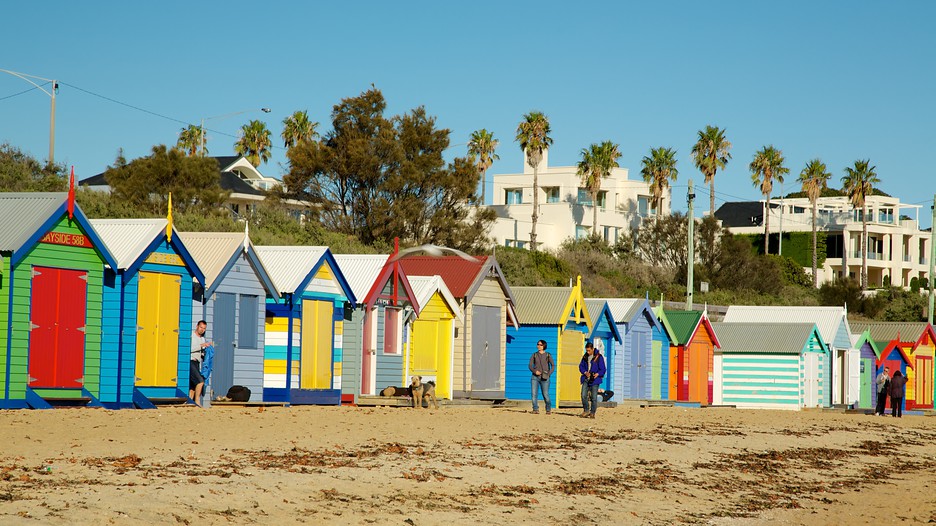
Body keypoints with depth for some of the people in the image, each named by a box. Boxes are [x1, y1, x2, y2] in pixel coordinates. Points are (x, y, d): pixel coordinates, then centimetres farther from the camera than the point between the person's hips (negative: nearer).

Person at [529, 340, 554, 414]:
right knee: (534, 394, -7)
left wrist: (549, 374, -9)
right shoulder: (534, 355, 10)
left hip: (544, 378, -2)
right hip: (535, 377, 2)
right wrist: (535, 371, -12)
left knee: (545, 394, -5)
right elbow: (530, 365, 7)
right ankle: (535, 409, -2)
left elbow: (553, 366, 5)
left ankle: (548, 409, 11)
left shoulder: (548, 355, 6)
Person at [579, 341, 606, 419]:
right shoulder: (585, 357, 9)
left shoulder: (599, 357, -7)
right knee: (583, 395, -4)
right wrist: (585, 372, -5)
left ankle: (592, 413, 7)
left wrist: (597, 374, -25)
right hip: (586, 379, 4)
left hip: (595, 380, -4)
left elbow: (603, 369, -7)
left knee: (593, 397, -3)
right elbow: (581, 366, 14)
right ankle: (586, 411, 11)